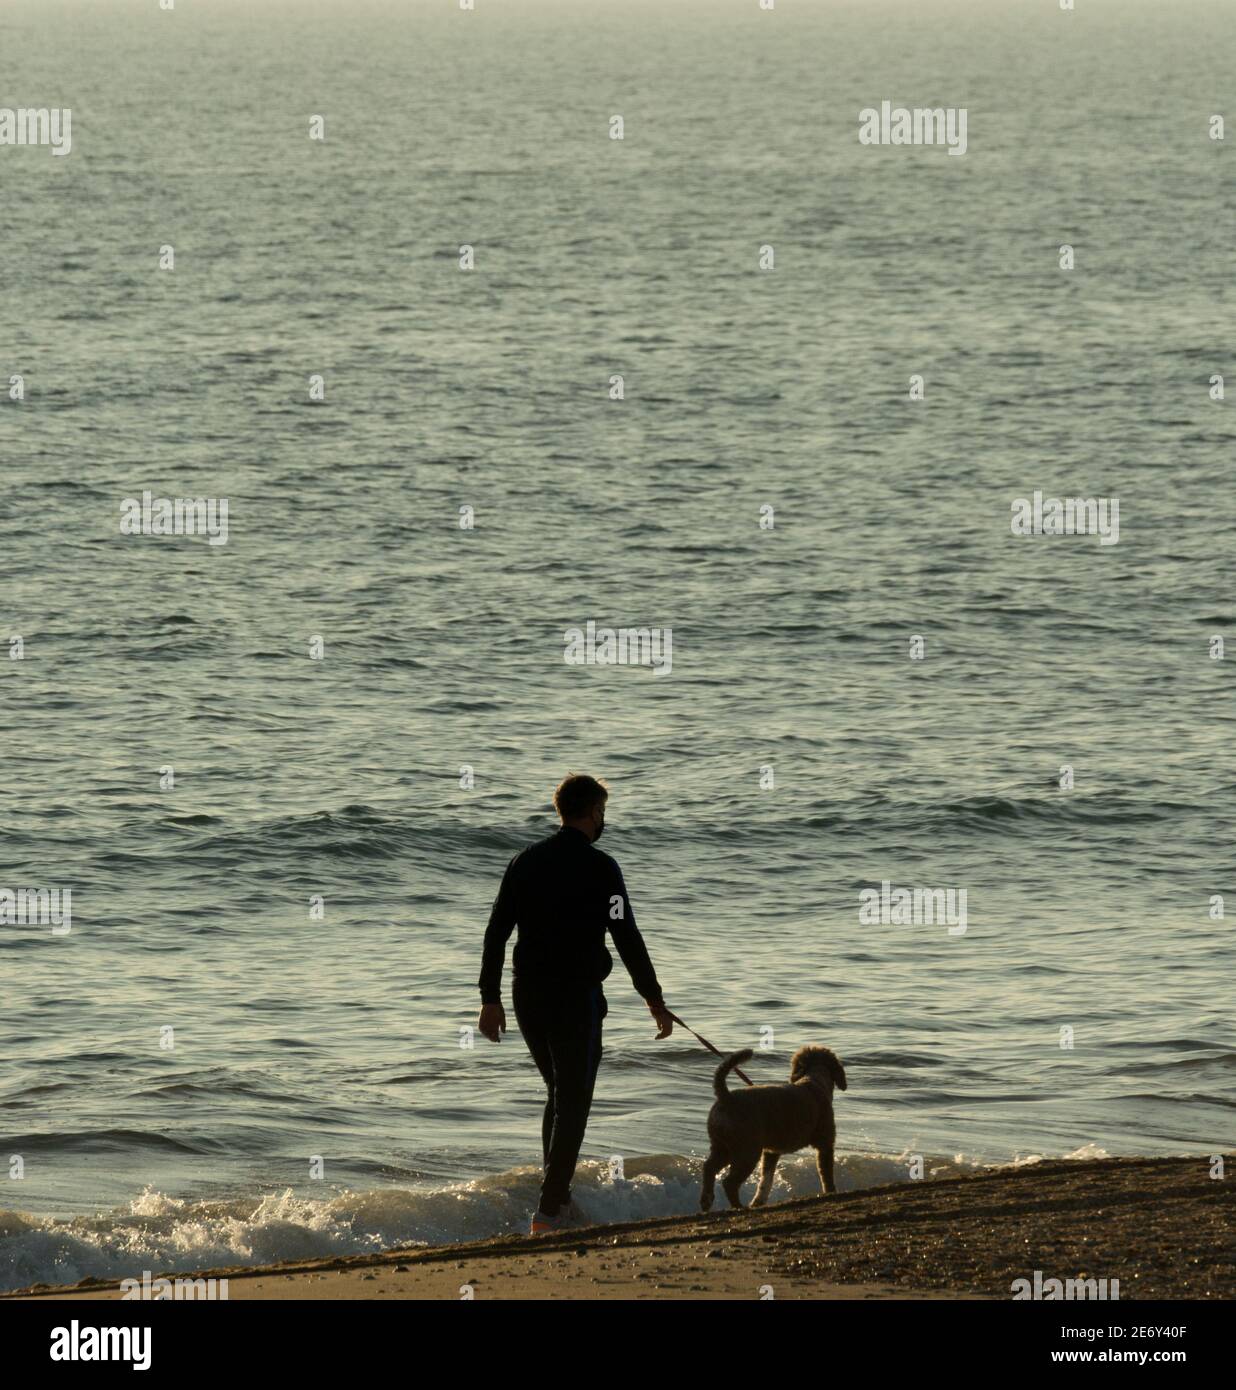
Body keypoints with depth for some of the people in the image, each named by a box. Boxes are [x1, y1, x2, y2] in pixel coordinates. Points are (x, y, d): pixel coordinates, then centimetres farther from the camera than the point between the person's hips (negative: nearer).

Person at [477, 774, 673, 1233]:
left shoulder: (525, 862, 7)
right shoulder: (598, 867, -9)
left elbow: (496, 932, 7)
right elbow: (627, 937, -9)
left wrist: (491, 999, 12)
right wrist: (655, 1001, -2)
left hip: (528, 996, 6)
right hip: (576, 996, -6)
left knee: (559, 1094, 20)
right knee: (573, 1101, -1)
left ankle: (560, 1199, 20)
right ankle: (550, 1209, -8)